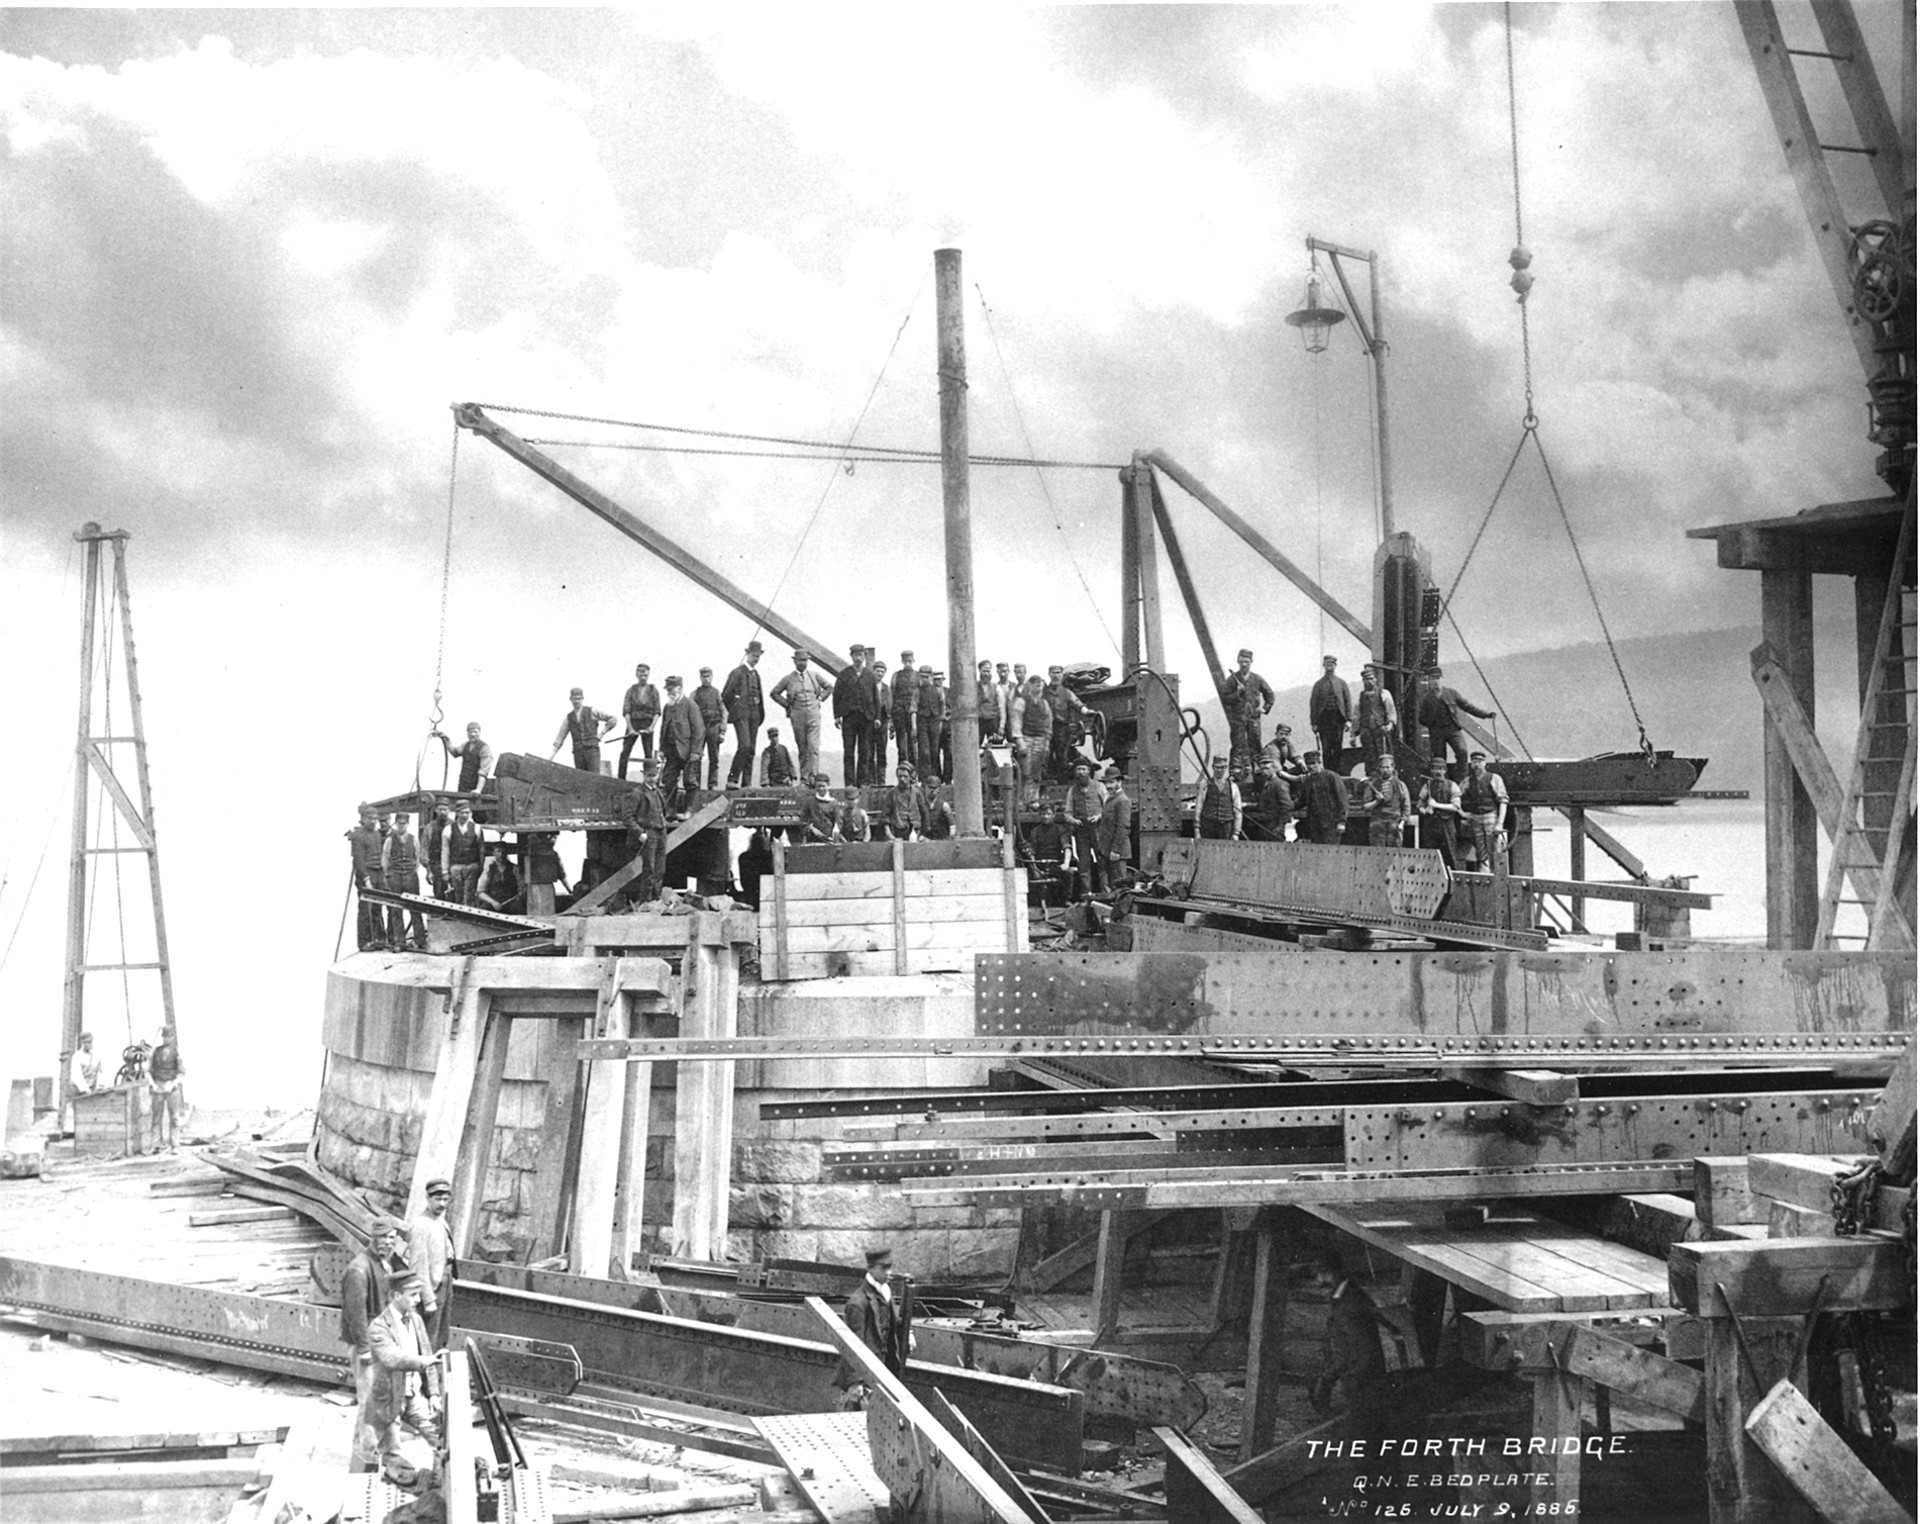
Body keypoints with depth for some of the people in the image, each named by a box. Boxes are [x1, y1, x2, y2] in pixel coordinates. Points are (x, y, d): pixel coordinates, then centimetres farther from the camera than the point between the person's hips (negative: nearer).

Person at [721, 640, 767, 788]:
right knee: (744, 745, -19)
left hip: (754, 714, 7)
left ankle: (747, 782, 6)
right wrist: (733, 710, 4)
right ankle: (732, 779, -17)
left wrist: (761, 714, 15)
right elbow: (725, 695, -2)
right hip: (741, 714, -7)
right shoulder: (737, 673, -3)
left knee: (751, 749, 3)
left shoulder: (756, 675, 18)